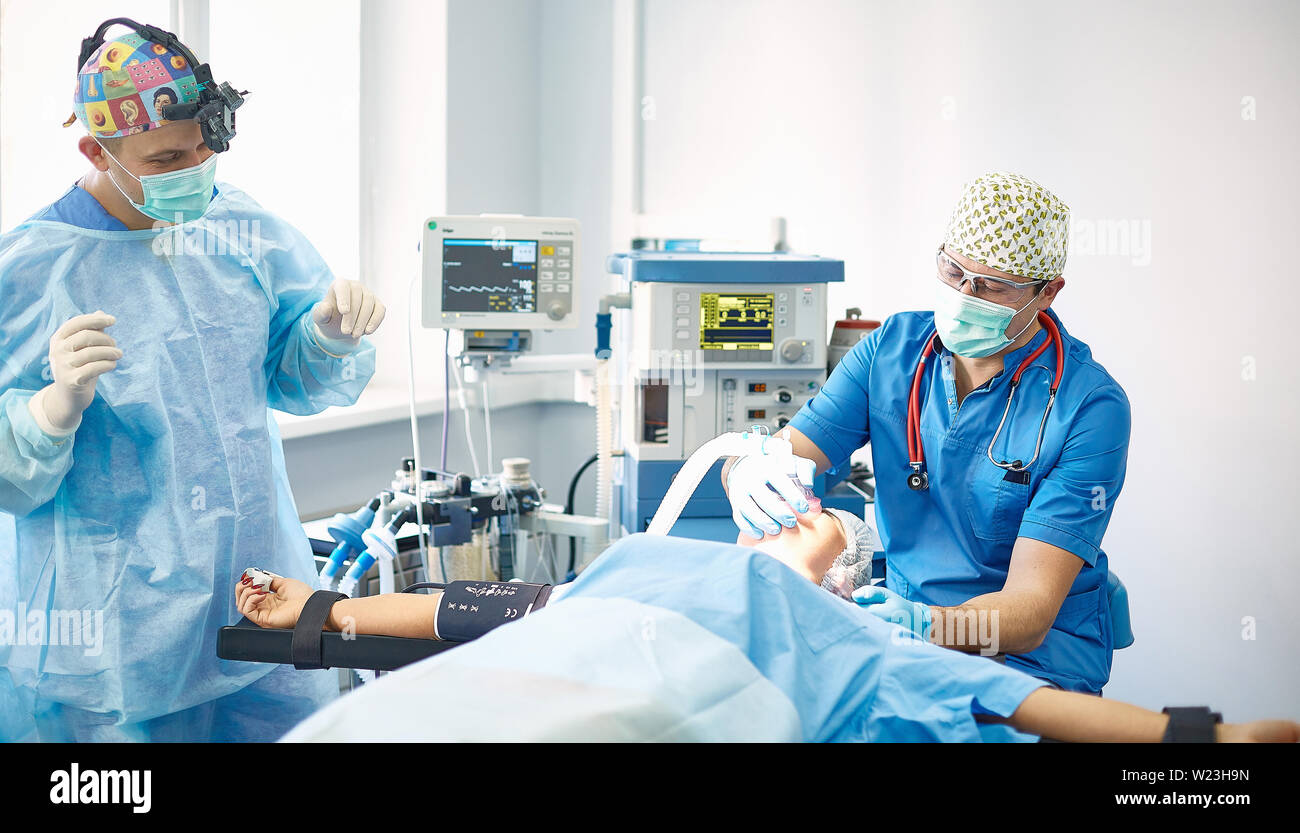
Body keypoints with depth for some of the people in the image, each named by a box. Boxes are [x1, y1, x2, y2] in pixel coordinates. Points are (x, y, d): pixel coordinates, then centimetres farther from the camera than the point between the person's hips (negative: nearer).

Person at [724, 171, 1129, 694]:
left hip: (1034, 664, -3)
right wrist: (749, 473, -28)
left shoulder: (1090, 407, -14)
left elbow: (1030, 610, -20)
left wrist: (924, 626, -41)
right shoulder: (893, 347, 2)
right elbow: (780, 453, -2)